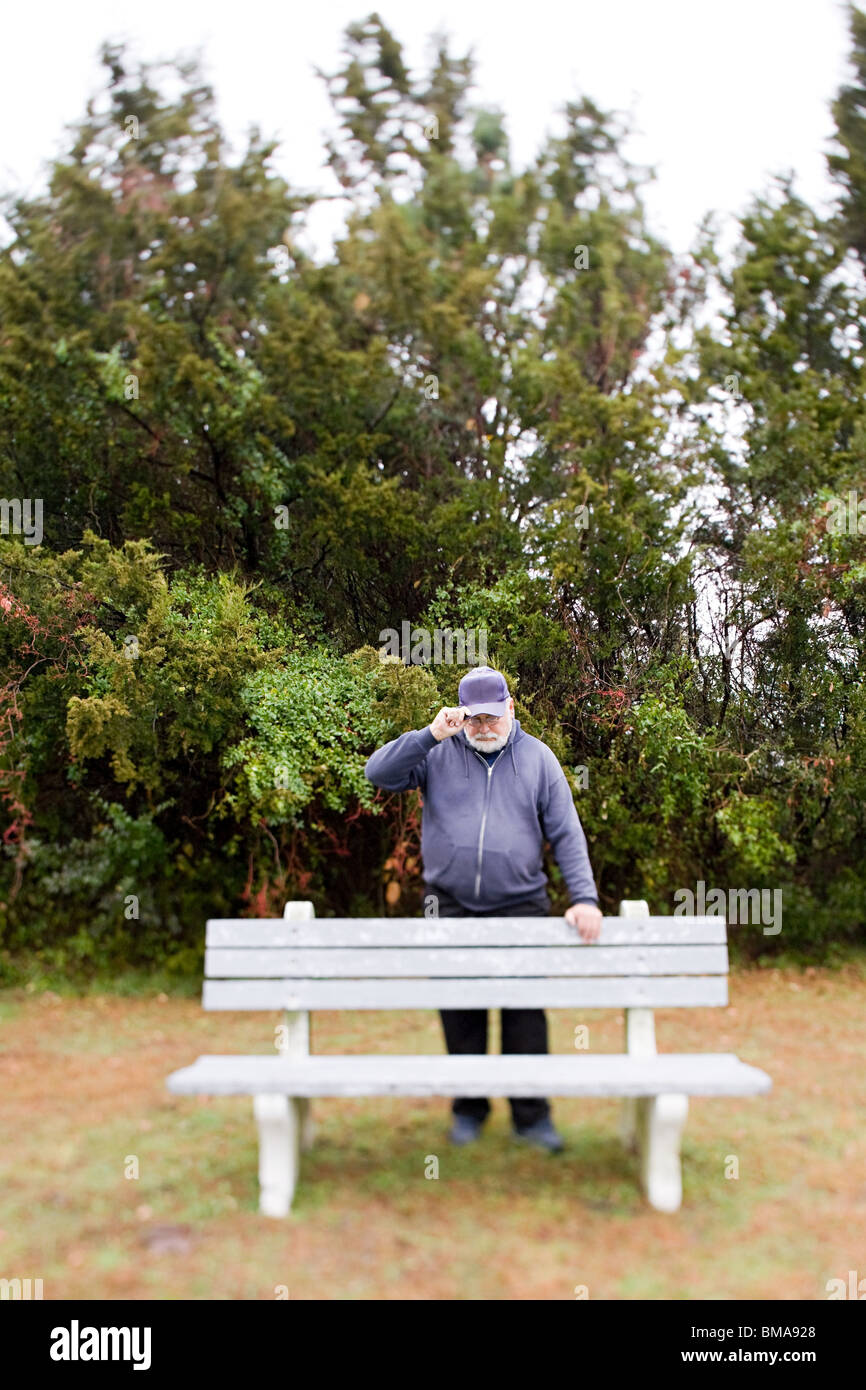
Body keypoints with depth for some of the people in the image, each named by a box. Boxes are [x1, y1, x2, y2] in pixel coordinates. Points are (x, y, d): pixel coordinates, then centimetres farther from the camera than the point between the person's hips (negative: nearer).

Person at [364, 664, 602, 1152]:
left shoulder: (537, 757, 5)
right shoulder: (439, 754, 5)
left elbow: (567, 834, 4)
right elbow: (378, 773, -6)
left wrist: (585, 897, -6)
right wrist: (430, 735, -14)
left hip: (521, 906, 0)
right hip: (451, 908, 1)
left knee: (526, 1013, -1)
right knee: (460, 1013, 6)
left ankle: (532, 1114, 13)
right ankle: (469, 1108, 23)